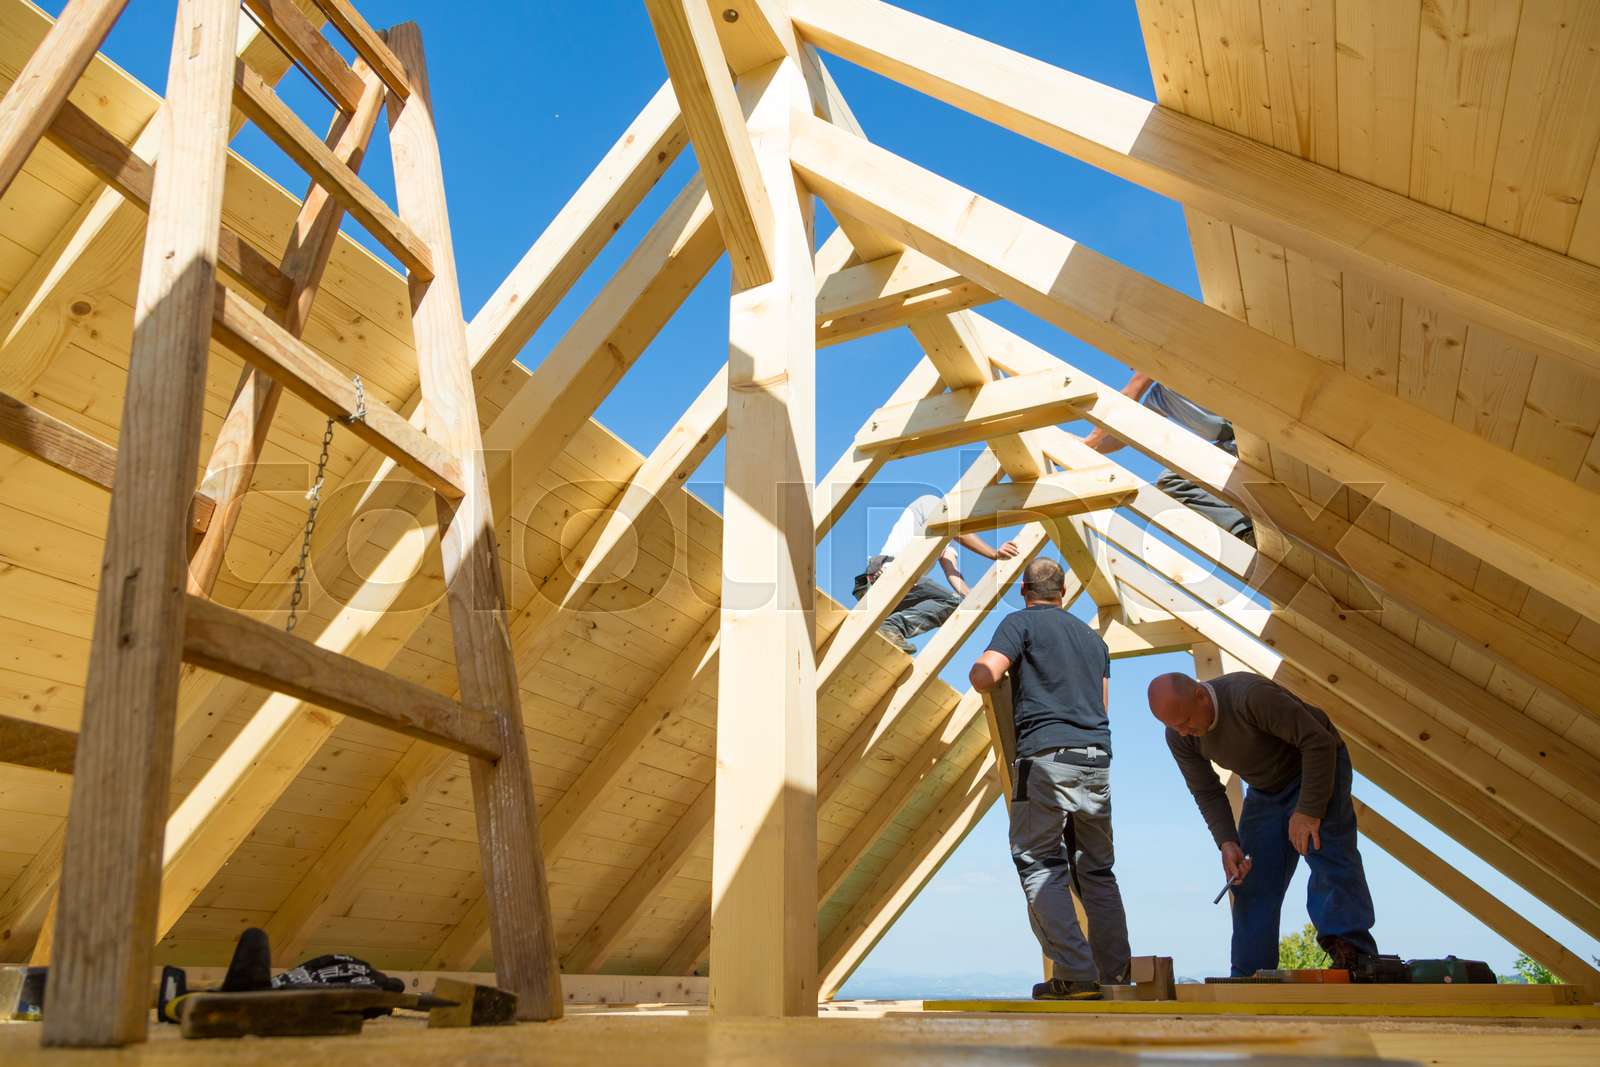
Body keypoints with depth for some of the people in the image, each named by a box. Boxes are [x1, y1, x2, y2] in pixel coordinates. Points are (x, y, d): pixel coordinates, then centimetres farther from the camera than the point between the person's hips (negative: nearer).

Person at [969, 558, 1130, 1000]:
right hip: (1097, 757, 6)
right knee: (1096, 870, 13)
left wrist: (983, 672, 13)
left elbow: (983, 676, -9)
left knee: (1040, 865, -3)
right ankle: (1116, 974, 12)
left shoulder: (1020, 622, 4)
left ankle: (1076, 975, -9)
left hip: (1047, 754, -6)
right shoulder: (1093, 637, 23)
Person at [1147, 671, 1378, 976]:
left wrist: (1308, 810, -32)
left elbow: (1319, 741, -31)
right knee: (1251, 880, -1)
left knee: (1327, 850, -27)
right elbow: (1207, 793, -4)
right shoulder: (1179, 737, -15)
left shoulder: (1251, 694, -36)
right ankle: (1248, 980, 3)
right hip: (1265, 789, 6)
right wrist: (1227, 843, -19)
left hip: (1317, 766, -5)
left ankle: (1353, 956, -29)